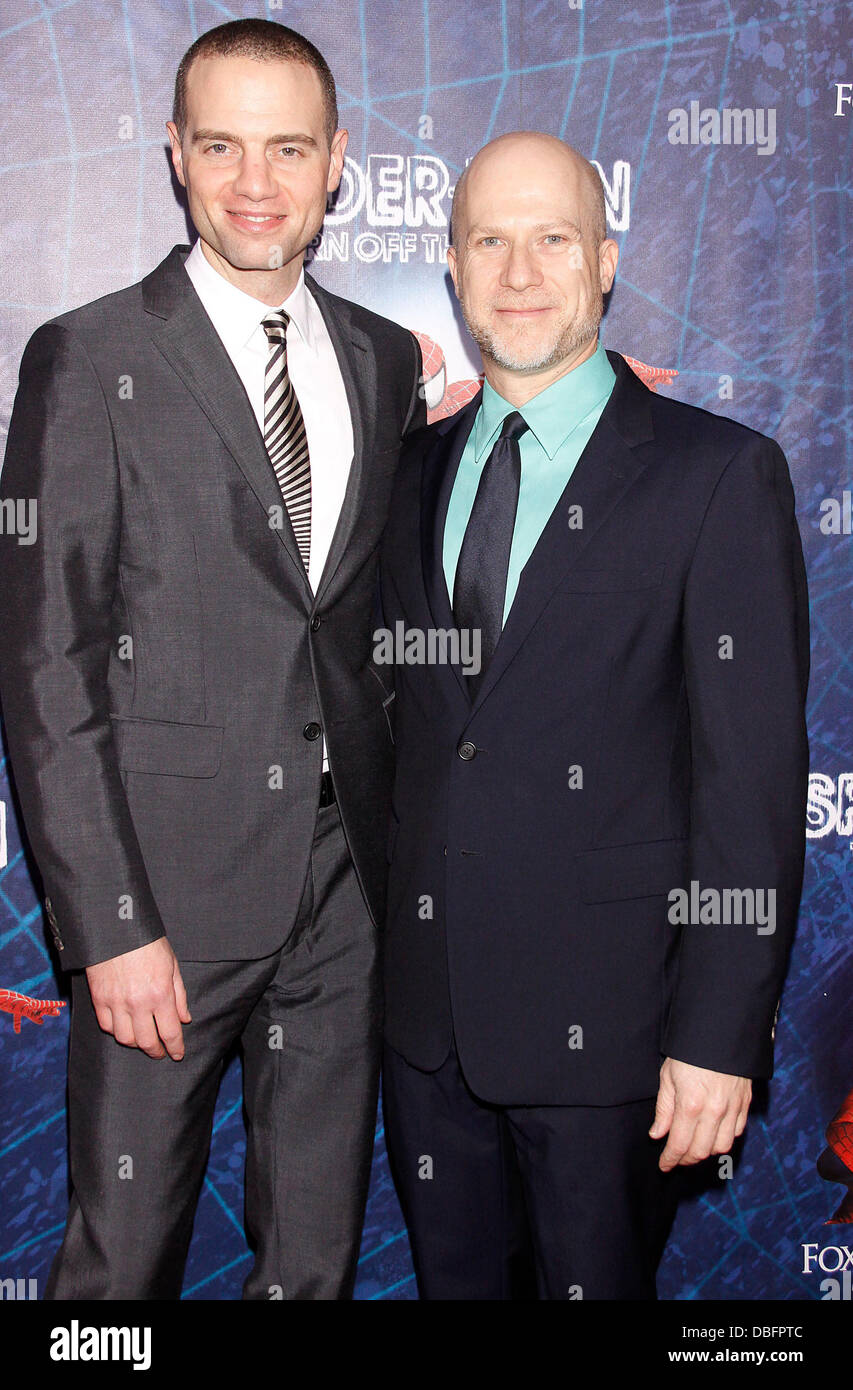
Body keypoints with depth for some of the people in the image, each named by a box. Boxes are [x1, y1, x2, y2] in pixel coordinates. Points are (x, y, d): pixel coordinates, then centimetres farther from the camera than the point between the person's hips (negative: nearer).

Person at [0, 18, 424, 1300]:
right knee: (124, 1253, 8)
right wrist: (110, 927, -14)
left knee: (319, 1251, 16)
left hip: (347, 875, 5)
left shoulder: (385, 361, 9)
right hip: (172, 878, -4)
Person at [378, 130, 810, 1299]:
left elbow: (754, 773, -11)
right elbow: (403, 715, 12)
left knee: (594, 1281, 11)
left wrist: (720, 1033, -15)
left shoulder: (720, 474, -8)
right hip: (425, 1004, 5)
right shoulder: (418, 469, 9)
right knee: (452, 1281, 18)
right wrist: (375, 933, 8)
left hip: (602, 1021, -5)